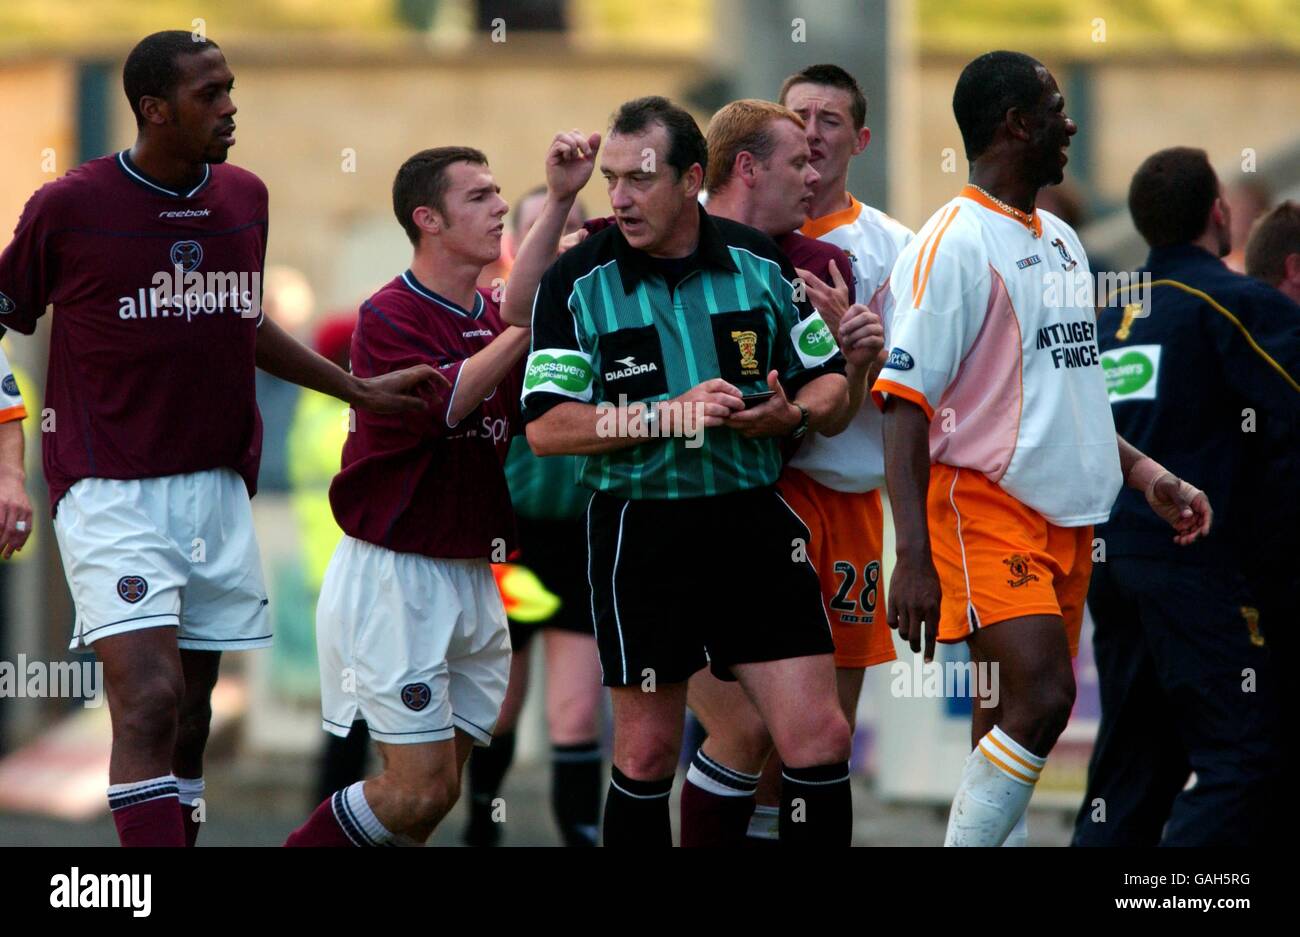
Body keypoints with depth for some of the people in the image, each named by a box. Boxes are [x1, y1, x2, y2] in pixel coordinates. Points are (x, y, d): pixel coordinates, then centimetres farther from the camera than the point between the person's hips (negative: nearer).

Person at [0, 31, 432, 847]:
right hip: (112, 495, -6)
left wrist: (359, 389, 23)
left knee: (191, 714, 8)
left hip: (218, 491, 6)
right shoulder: (68, 207, -6)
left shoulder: (246, 197, 9)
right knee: (150, 702, -18)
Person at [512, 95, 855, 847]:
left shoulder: (763, 263, 2)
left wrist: (790, 414, -12)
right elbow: (546, 428, -8)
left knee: (820, 736, -5)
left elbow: (833, 385, 11)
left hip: (757, 522, 1)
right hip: (640, 531, -1)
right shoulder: (576, 283, -4)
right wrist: (668, 417, -18)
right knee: (647, 750, 5)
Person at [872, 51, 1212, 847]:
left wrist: (1145, 474, 15)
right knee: (1041, 697, -21)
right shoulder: (953, 244, -10)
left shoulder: (1061, 242, 18)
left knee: (1013, 727, 6)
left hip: (1068, 514, 8)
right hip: (986, 507, -8)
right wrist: (914, 559, -22)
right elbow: (906, 407, -15)